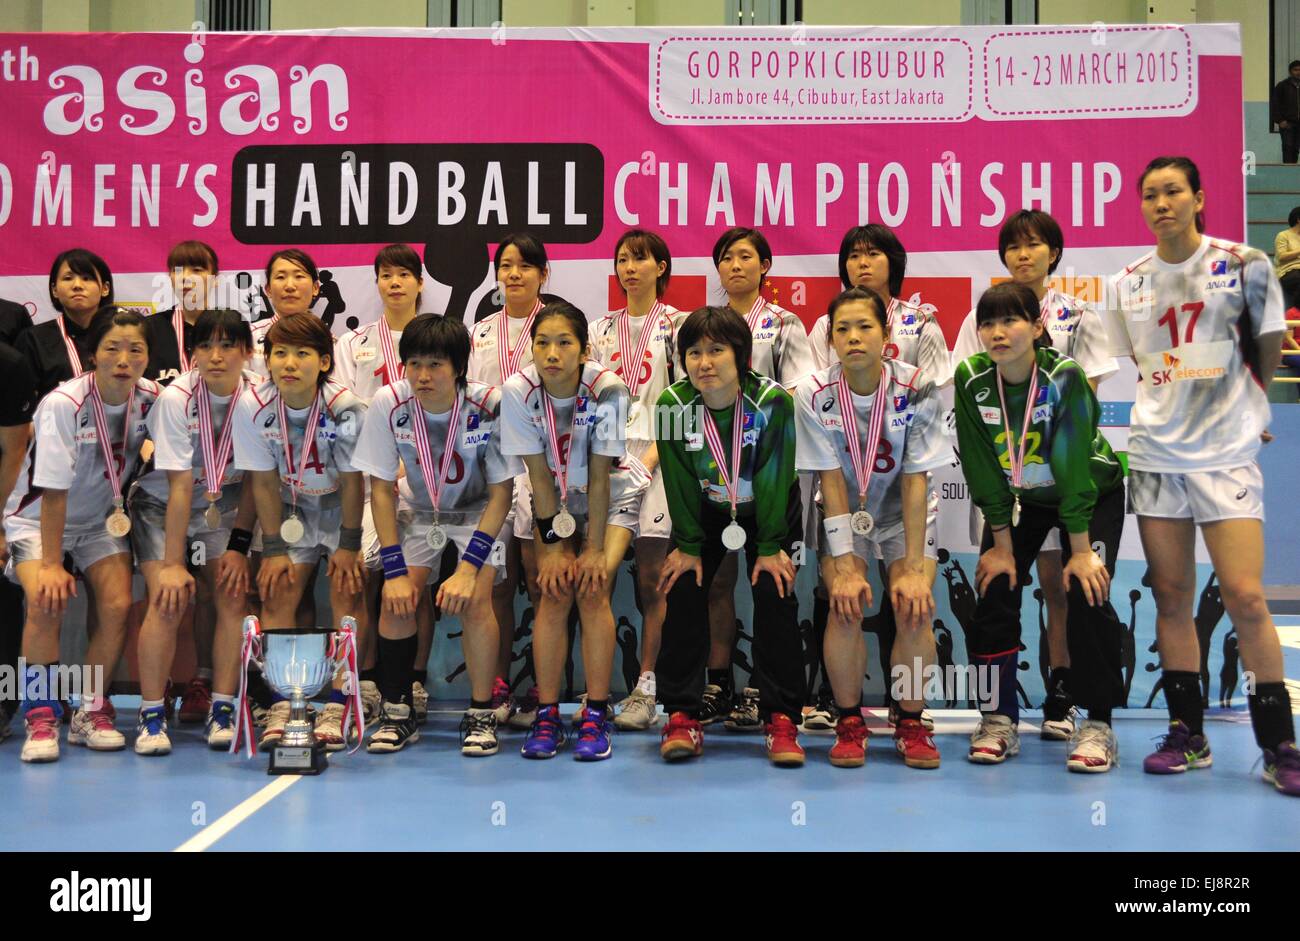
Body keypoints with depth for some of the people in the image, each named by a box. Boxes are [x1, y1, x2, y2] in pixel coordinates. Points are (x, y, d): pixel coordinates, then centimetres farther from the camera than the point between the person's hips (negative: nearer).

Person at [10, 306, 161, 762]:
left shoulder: (151, 398, -13)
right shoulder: (62, 404, -25)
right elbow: (54, 493, -23)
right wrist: (51, 563, -23)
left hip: (102, 519, 4)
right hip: (38, 518, -3)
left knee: (118, 605, -18)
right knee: (47, 602, -27)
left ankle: (91, 712, 1)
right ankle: (41, 718, -12)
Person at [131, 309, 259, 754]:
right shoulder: (176, 399, -24)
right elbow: (180, 488, -24)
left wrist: (239, 545, -11)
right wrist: (172, 564, -22)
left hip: (223, 507, 3)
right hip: (160, 505, -2)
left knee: (233, 596, -12)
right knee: (168, 600, -18)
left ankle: (221, 711, -1)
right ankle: (151, 716, -6)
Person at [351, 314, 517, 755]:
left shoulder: (490, 405, -27)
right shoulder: (388, 404, -22)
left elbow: (501, 493, -19)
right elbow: (382, 488, -13)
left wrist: (468, 569, -26)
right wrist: (394, 569, -19)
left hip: (479, 512, -2)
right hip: (416, 510, 2)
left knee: (474, 599, -22)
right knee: (397, 599, -16)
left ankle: (481, 714, -5)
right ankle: (398, 713, 1)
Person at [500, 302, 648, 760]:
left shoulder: (607, 389, -26)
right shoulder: (519, 390, -21)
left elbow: (600, 477, -22)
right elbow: (539, 474, -16)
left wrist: (595, 548, -20)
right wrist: (553, 545, -15)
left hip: (613, 495, -2)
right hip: (553, 499, 2)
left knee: (592, 590, -16)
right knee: (555, 593, -12)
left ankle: (597, 714, -6)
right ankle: (547, 715, -2)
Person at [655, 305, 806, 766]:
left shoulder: (773, 401, -27)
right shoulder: (672, 404, -22)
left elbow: (774, 479, -20)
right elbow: (679, 482, -13)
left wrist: (770, 548, -17)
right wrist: (688, 546, -9)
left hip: (770, 509, -1)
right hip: (703, 510, 2)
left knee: (776, 597, -13)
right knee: (683, 592, -10)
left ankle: (781, 719, -5)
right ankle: (682, 717, -2)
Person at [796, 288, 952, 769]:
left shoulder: (916, 389, -20)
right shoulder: (814, 394, -18)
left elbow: (915, 481, -18)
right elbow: (831, 480, -18)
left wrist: (914, 568, -22)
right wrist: (844, 566, -22)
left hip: (903, 512, 0)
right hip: (845, 513, 0)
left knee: (915, 607, -18)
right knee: (845, 606, -20)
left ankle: (911, 723, 2)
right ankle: (849, 722, -1)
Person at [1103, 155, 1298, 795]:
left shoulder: (1243, 264, -3)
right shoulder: (1127, 284, 7)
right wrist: (1177, 408, 11)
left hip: (1226, 451, -3)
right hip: (1155, 451, 3)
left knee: (1244, 597, -9)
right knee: (1170, 596, 6)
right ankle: (1188, 736, 16)